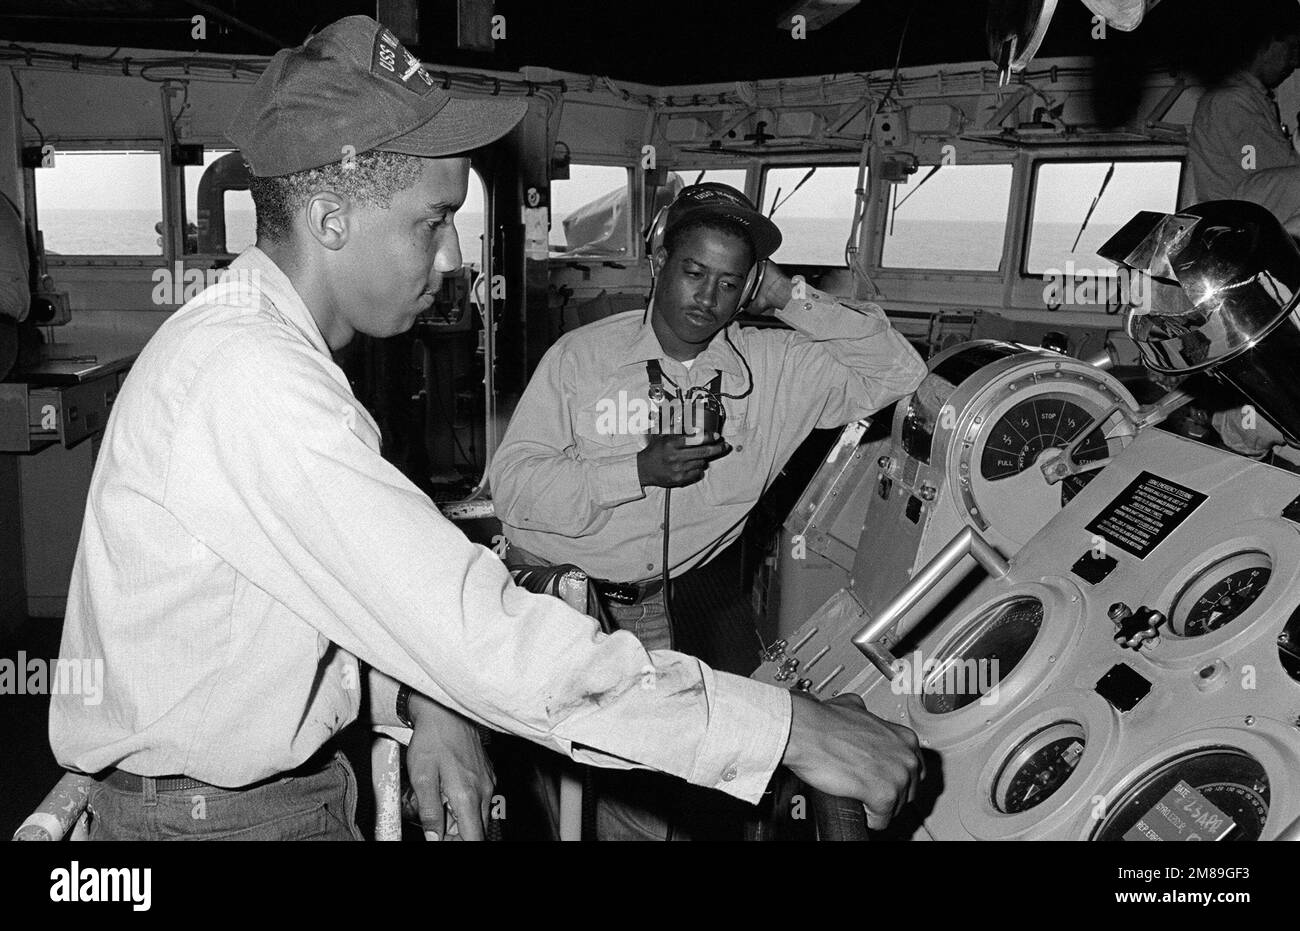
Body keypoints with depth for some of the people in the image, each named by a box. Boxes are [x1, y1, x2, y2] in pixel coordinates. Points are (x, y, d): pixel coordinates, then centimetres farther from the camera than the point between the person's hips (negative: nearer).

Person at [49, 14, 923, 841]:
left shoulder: (269, 344, 5)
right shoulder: (245, 380, -29)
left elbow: (368, 573, 9)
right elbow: (479, 631, -35)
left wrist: (424, 697, -9)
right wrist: (786, 726, -30)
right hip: (212, 815, -8)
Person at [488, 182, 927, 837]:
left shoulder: (772, 367, 5)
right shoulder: (581, 355, 2)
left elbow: (898, 373, 5)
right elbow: (512, 484, -5)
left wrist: (795, 301, -1)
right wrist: (638, 472, -16)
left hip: (692, 588, 2)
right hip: (565, 586, -1)